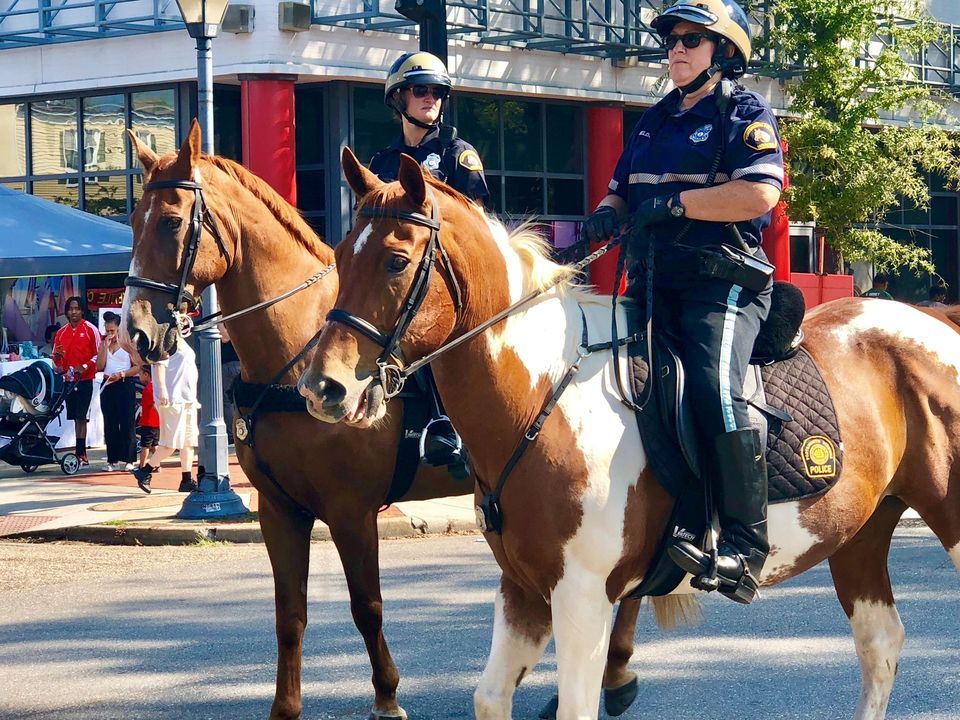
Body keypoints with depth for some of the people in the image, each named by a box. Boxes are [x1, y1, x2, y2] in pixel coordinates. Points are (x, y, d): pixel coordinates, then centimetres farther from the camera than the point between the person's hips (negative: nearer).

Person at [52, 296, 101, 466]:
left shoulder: (91, 330, -2)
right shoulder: (61, 333, 13)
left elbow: (99, 355, -5)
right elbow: (56, 358, 19)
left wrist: (85, 367, -18)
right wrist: (57, 357, -4)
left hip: (85, 380, -5)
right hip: (68, 380, 5)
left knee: (80, 417, -10)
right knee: (76, 418, 6)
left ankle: (80, 453, -11)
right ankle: (81, 454, 8)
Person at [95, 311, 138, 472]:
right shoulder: (103, 344, 14)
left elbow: (137, 367, -4)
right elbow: (100, 366, 4)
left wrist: (121, 374, -15)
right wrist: (105, 346, -2)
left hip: (125, 385, -5)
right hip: (108, 385, 5)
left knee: (127, 423, -6)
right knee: (110, 424, 4)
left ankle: (127, 460, -4)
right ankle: (113, 460, 6)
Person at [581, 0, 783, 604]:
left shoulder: (747, 115, -1)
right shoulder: (655, 122, 21)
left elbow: (760, 194, -17)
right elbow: (621, 190, 28)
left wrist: (674, 203, -16)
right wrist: (606, 214, 4)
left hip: (724, 281, -8)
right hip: (653, 282, 8)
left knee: (715, 385, -29)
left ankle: (746, 546, -27)